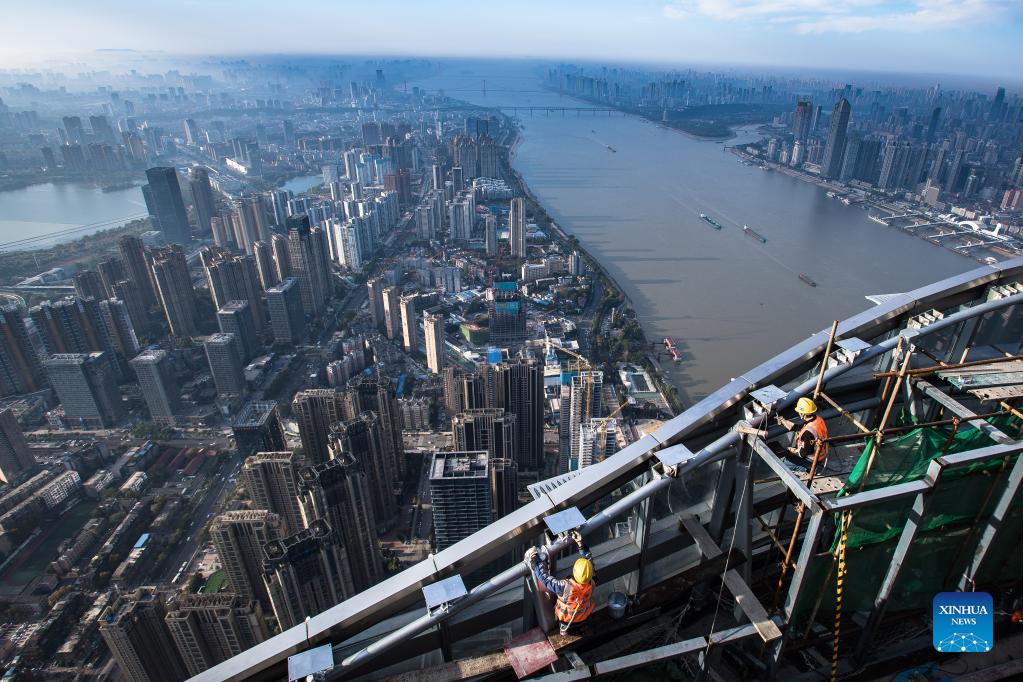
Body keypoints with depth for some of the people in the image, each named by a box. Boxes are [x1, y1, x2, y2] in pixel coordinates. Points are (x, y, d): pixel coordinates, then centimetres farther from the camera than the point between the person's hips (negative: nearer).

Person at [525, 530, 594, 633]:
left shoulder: (566, 587, -43)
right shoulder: (591, 584, -30)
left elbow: (545, 579, -32)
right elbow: (589, 559, -15)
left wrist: (535, 562, -23)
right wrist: (580, 543, -15)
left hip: (567, 619, -4)